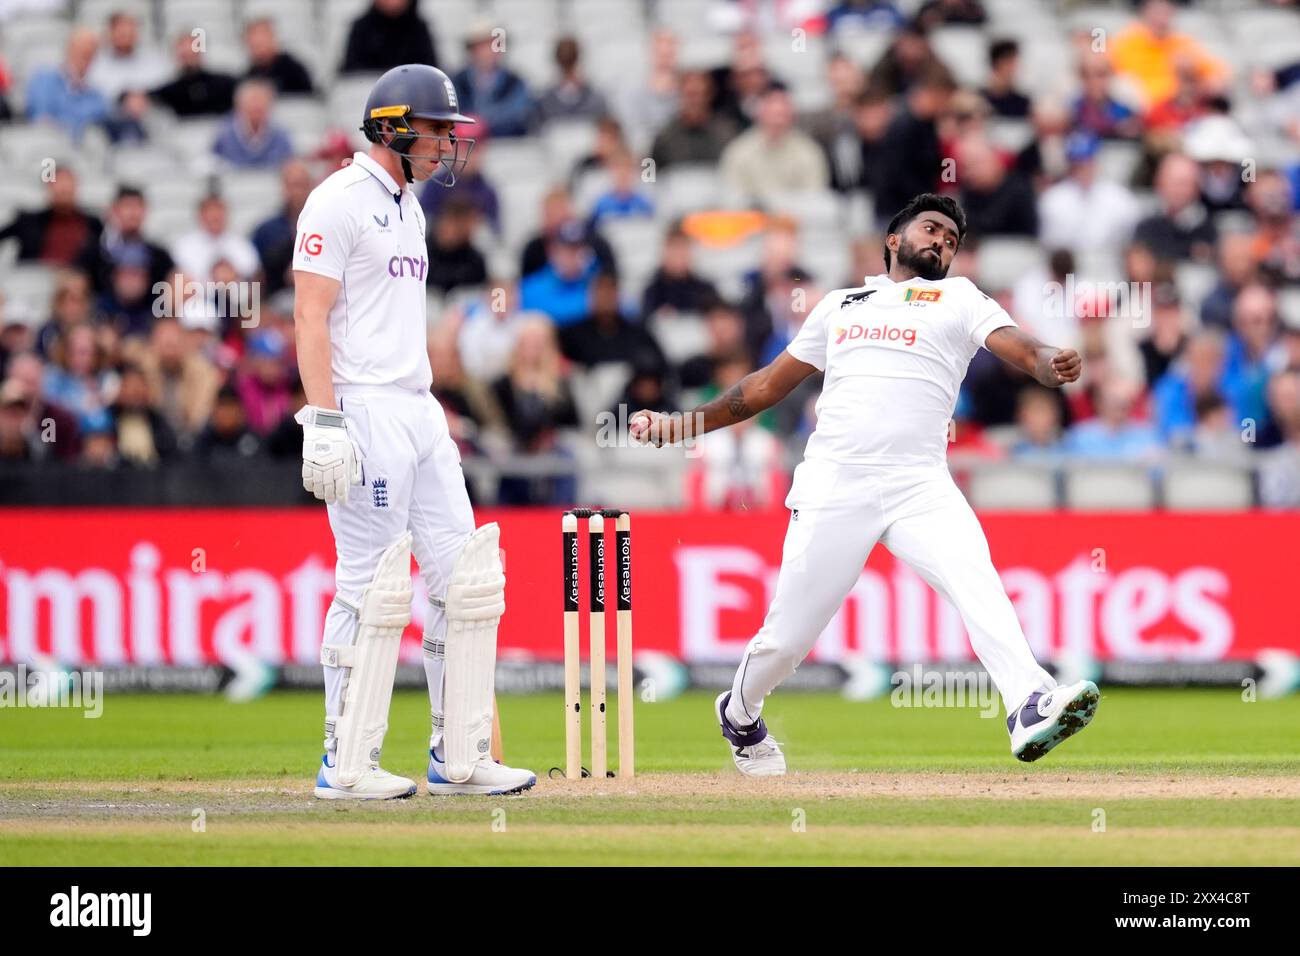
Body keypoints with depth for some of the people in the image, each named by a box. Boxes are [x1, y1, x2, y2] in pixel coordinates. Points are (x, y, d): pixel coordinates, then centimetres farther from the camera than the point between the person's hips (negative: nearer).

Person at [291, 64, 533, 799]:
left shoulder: (409, 208, 19)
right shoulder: (340, 201, -9)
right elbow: (311, 318, -15)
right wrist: (323, 425, -23)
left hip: (419, 409, 9)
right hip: (363, 411, -9)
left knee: (465, 576, 6)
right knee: (372, 586, -8)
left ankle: (460, 758, 10)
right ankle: (346, 764, -2)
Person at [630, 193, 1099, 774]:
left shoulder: (958, 299, 16)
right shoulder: (840, 306, 22)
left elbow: (1014, 345, -2)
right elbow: (769, 384, 29)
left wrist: (1051, 366, -26)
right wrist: (682, 424, 24)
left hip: (919, 486, -1)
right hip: (832, 487, 1)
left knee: (975, 581, -28)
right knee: (786, 637, 2)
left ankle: (1029, 707, -44)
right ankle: (739, 714, 32)